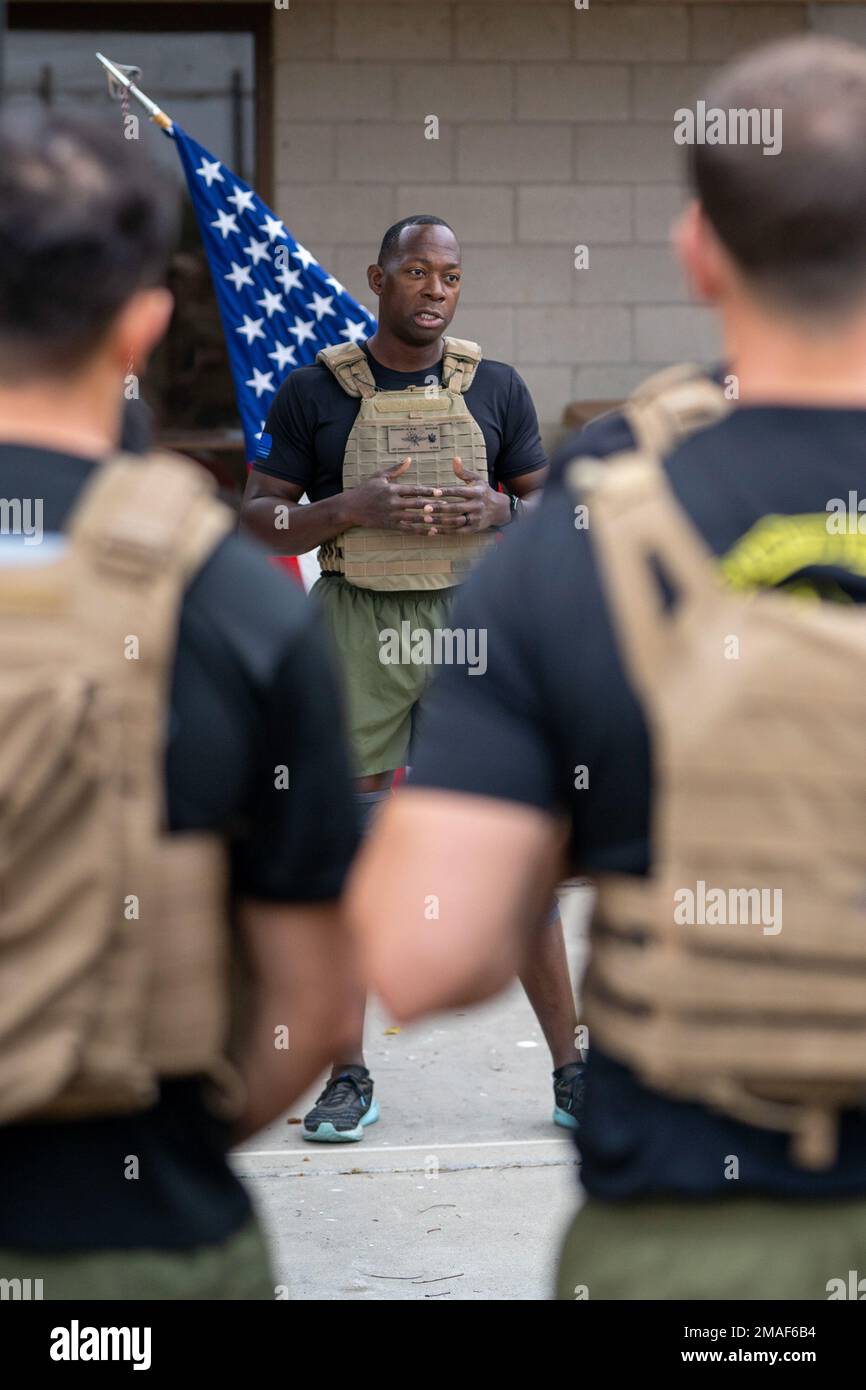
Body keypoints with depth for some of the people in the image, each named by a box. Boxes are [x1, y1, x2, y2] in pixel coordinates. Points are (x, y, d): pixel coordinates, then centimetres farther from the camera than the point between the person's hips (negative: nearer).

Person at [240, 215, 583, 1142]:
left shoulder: (495, 389, 8)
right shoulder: (314, 393, 3)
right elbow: (258, 516, 2)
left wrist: (497, 510, -9)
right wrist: (355, 508, -15)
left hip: (473, 624, 1)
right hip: (356, 630, -1)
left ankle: (572, 1068, 7)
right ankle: (348, 1078, 11)